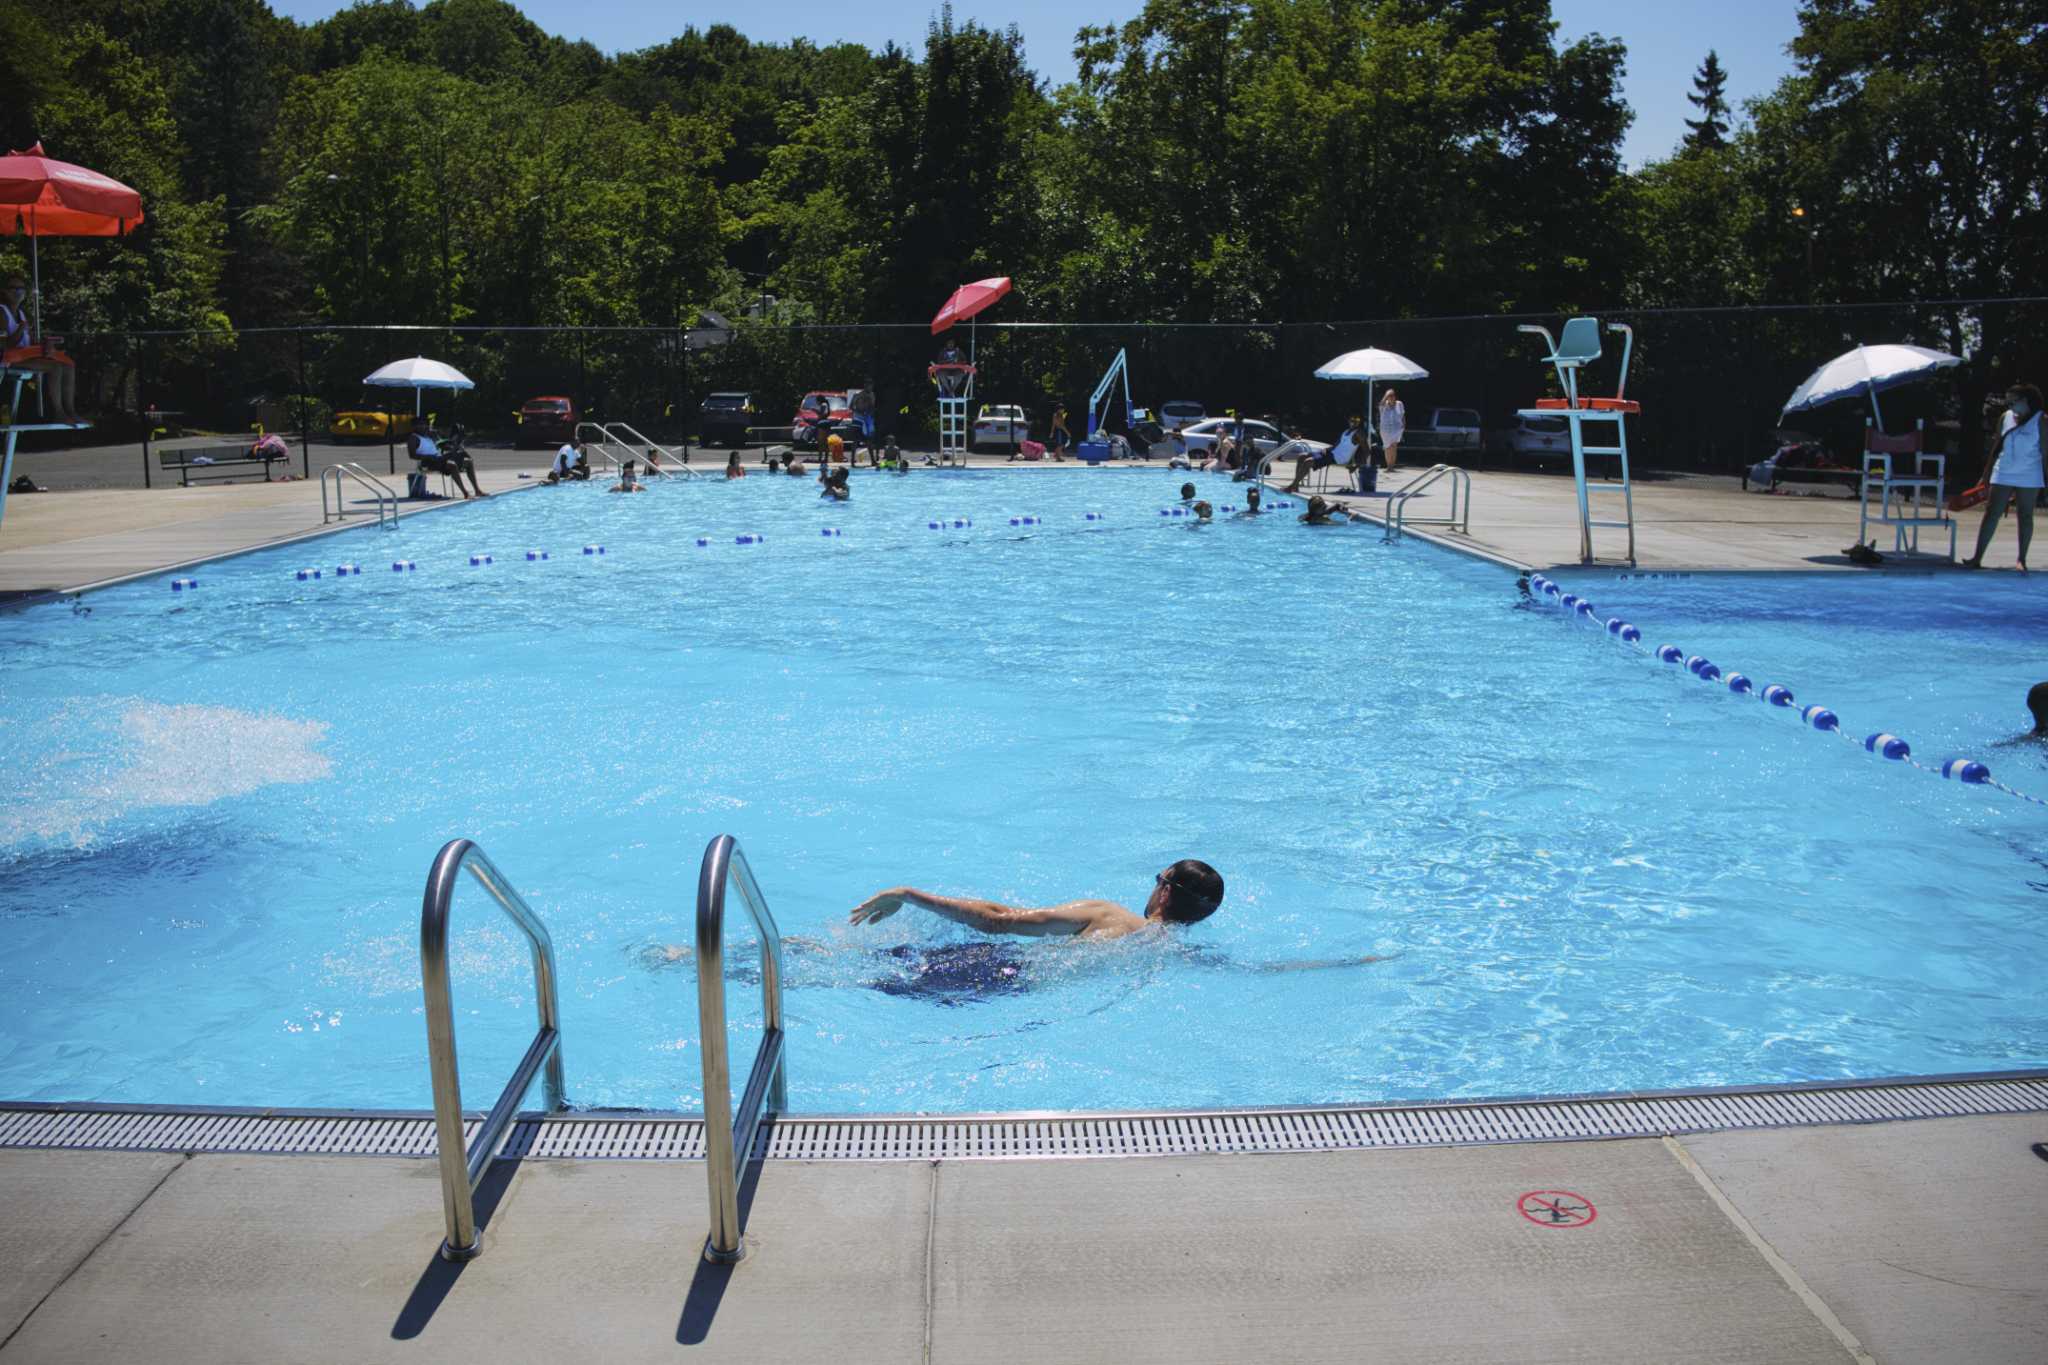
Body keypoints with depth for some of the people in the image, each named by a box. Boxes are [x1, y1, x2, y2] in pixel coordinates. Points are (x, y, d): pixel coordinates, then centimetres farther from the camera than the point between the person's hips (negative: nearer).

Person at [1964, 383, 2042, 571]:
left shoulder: (2040, 421, -5)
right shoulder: (2005, 418, 6)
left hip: (2029, 477, -3)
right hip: (2003, 475, 3)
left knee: (2025, 517, 5)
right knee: (1991, 514, -2)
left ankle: (2022, 560, 13)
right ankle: (1977, 558, -3)